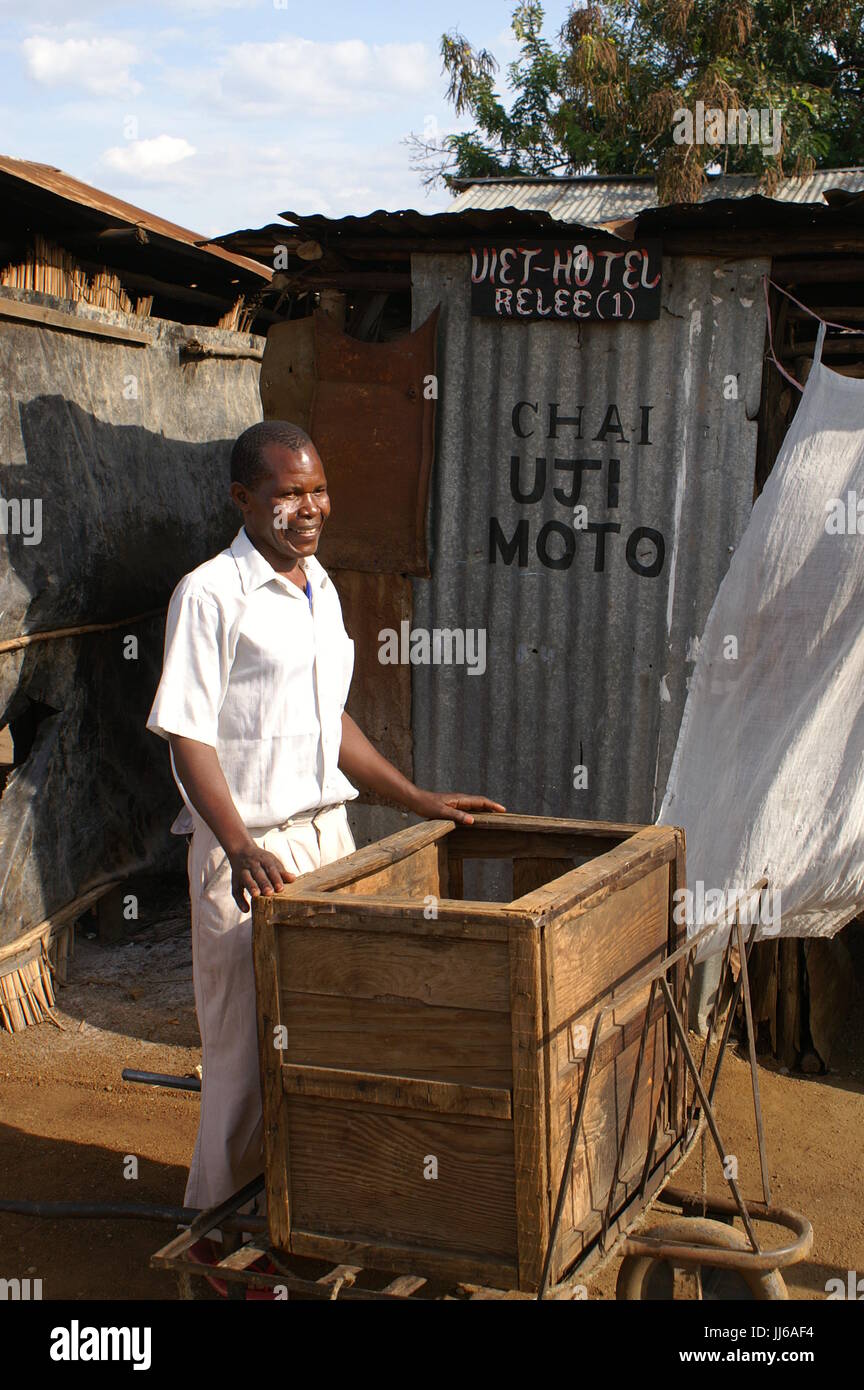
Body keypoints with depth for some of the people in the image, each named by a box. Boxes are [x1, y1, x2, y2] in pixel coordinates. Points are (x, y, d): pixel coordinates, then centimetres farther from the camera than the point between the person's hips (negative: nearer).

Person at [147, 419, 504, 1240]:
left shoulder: (321, 589, 12)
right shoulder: (210, 595, -12)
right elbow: (188, 735, -16)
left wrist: (417, 800, 16)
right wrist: (240, 848, -28)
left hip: (327, 834, 7)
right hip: (250, 852, -7)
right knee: (249, 1047, 1)